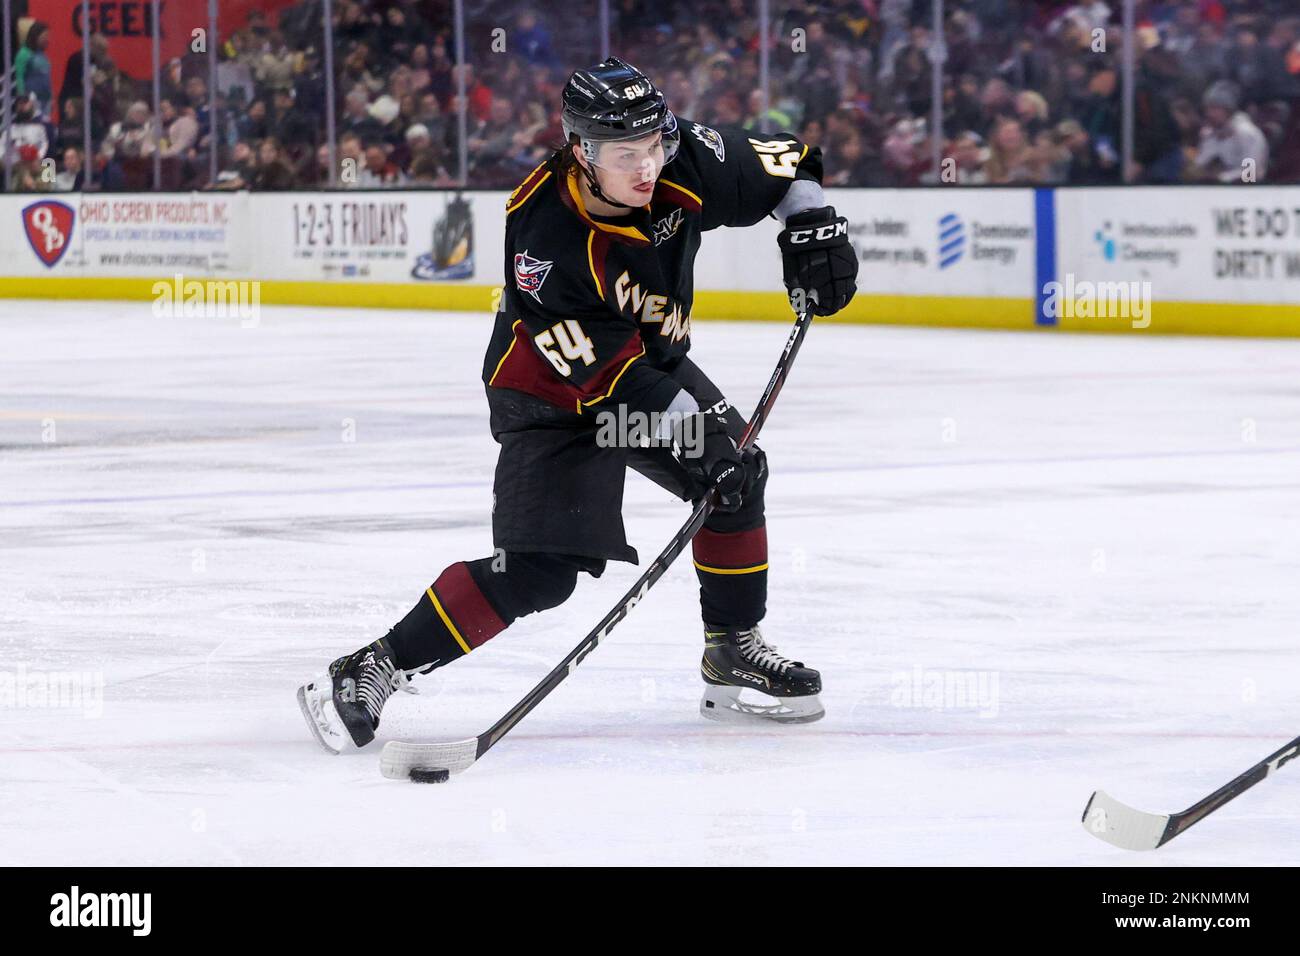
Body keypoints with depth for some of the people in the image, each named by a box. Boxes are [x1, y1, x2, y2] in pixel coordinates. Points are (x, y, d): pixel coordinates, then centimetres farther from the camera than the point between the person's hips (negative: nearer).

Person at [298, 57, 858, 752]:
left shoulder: (685, 166, -20)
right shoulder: (547, 238, -34)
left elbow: (782, 162, 0)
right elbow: (604, 370, -32)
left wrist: (811, 225, -15)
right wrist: (692, 432, -34)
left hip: (653, 361, 7)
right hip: (553, 389, -7)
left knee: (738, 477, -6)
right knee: (539, 569, -17)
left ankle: (734, 653, 12)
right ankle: (372, 671, -12)